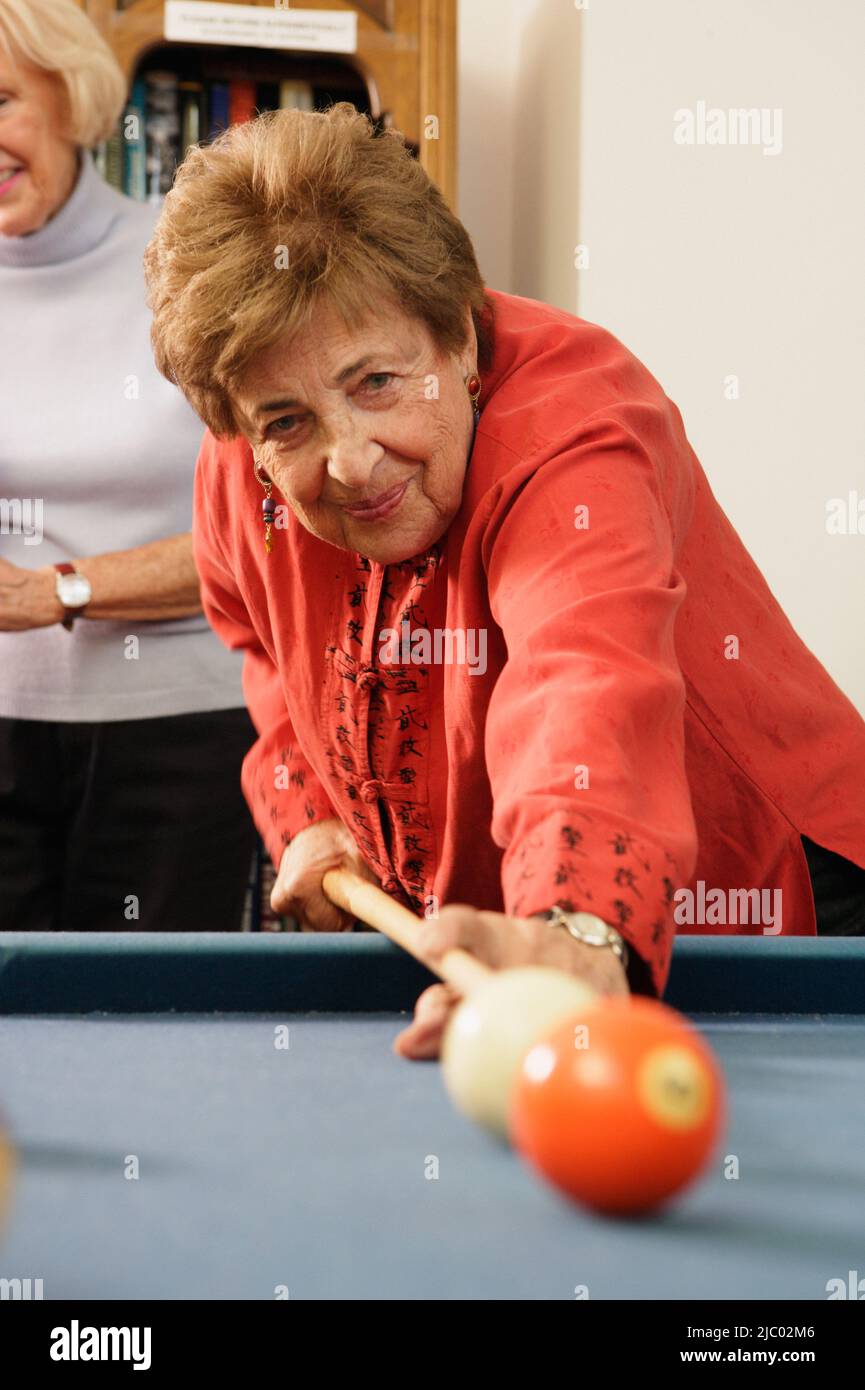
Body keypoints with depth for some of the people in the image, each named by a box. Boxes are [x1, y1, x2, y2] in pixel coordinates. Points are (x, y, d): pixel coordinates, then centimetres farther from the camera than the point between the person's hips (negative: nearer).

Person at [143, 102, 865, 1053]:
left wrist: (576, 933, -67)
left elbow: (590, 681, -50)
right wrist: (305, 817, -3)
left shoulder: (573, 415, -29)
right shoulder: (237, 479, -9)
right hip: (450, 933, 6)